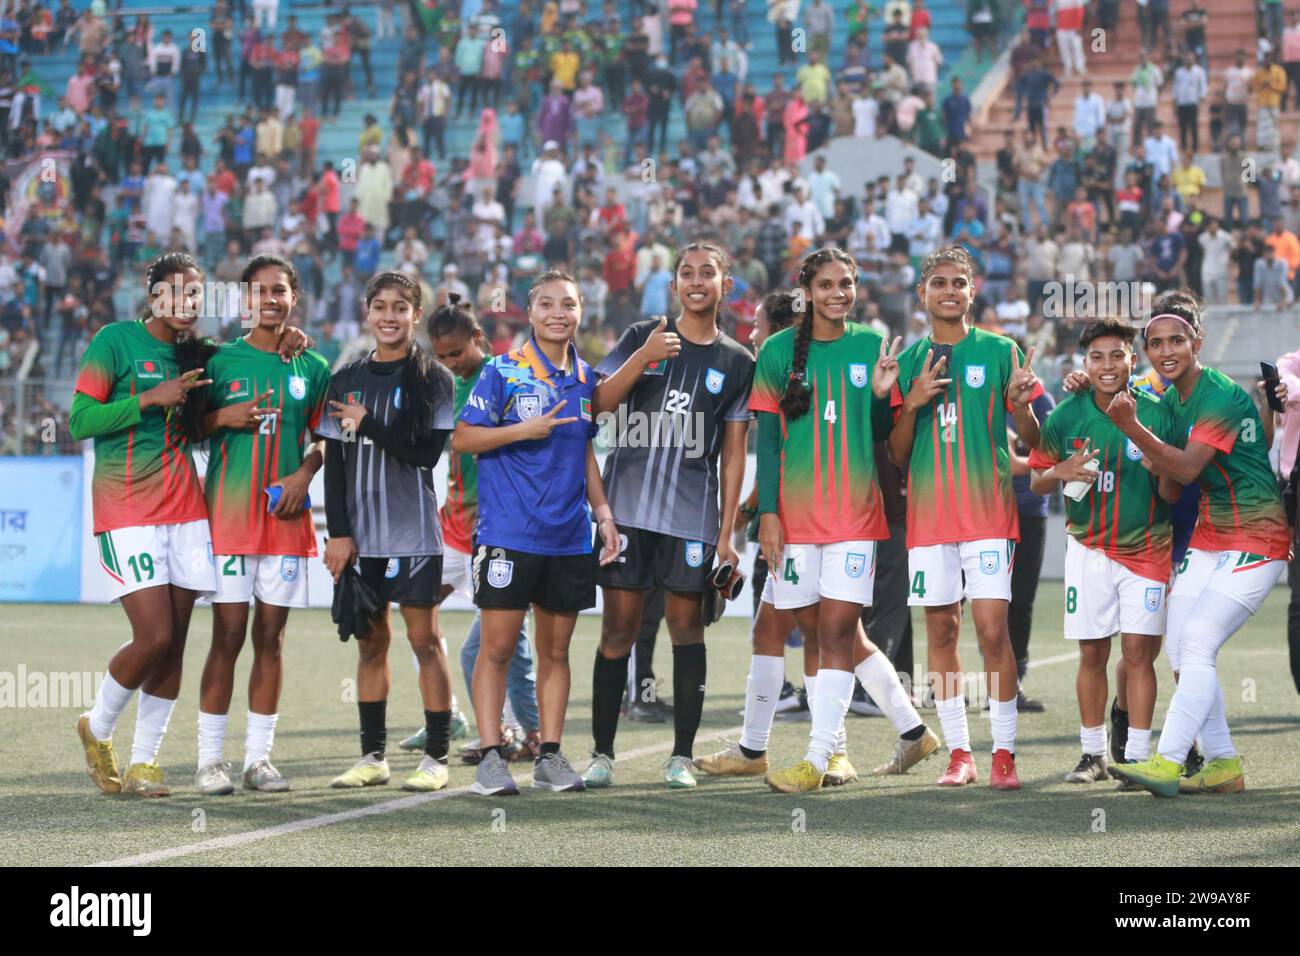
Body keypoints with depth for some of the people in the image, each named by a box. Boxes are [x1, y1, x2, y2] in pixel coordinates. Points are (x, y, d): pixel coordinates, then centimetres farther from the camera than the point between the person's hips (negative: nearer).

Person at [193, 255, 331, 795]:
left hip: (285, 518, 2)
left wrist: (304, 474, -4)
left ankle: (259, 757, 10)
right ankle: (209, 759, 1)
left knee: (270, 638, 4)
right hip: (228, 516, -2)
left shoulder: (312, 368, 8)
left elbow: (326, 440, 15)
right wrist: (223, 418, -12)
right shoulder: (221, 361, 3)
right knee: (227, 636, -5)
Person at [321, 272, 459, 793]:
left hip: (413, 531, -4)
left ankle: (436, 757, 2)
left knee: (425, 638, -2)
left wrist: (368, 424, -11)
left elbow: (427, 452, -10)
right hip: (360, 533, 4)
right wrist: (338, 533, 0)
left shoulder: (432, 378, 0)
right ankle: (372, 756, 12)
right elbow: (334, 465, 7)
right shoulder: (347, 380, 10)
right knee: (370, 640, 7)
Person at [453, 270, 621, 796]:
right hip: (508, 532, -5)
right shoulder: (502, 371, -4)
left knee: (556, 650, 8)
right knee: (497, 647, -4)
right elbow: (461, 438, -5)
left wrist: (603, 512, 13)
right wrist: (524, 430, -15)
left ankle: (550, 755, 14)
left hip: (569, 537, 5)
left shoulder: (586, 379, 12)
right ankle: (490, 757, 0)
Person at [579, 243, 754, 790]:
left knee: (686, 624, 1)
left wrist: (726, 532, 2)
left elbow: (734, 453, 8)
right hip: (627, 508, 0)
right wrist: (643, 357, -18)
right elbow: (599, 403, -4)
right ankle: (602, 753, 5)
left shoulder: (737, 362, 9)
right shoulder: (641, 338, 7)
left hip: (693, 514, 0)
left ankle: (682, 755, 8)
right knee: (618, 627, 0)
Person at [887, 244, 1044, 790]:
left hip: (988, 510, -3)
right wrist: (911, 405, -7)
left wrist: (1020, 404, -18)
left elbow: (1031, 442, 4)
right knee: (940, 631, 4)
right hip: (928, 514, 3)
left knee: (993, 630, -11)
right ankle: (959, 753, 11)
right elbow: (898, 456, 11)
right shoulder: (908, 360, 10)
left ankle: (1004, 754, -6)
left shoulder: (1000, 352, 4)